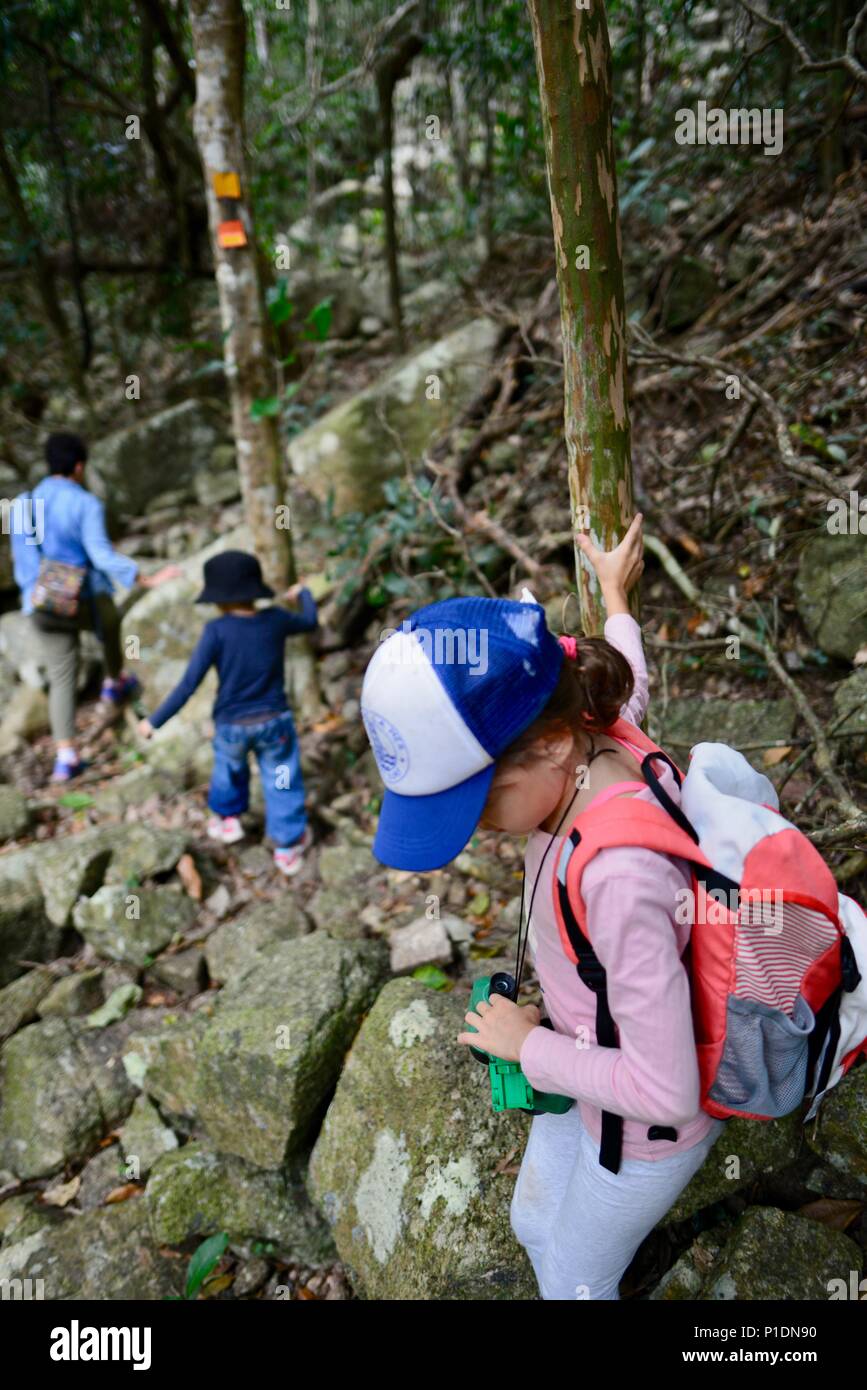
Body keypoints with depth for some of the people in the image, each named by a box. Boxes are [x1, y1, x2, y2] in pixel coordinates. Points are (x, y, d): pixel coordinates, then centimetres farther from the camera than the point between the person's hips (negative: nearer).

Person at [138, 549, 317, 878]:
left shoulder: (217, 631, -18)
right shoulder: (275, 620, -9)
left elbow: (189, 684, -18)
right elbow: (310, 622, 15)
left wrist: (154, 721, -9)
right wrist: (303, 593, 36)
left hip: (231, 726, -1)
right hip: (274, 721, 1)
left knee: (230, 766, 29)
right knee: (281, 780, 15)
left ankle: (228, 819, 46)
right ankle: (288, 847, 24)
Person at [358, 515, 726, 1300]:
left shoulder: (621, 878, -42)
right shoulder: (587, 749, -20)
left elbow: (666, 1090, -32)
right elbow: (629, 690, 5)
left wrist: (527, 1043, -18)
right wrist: (615, 598, 23)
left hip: (647, 1128, -7)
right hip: (592, 1074, 7)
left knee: (574, 1279, 23)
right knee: (535, 1227, 31)